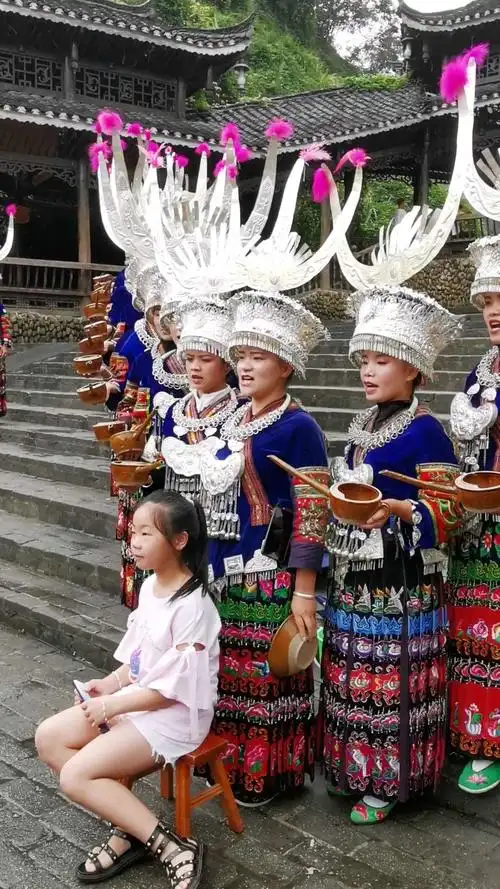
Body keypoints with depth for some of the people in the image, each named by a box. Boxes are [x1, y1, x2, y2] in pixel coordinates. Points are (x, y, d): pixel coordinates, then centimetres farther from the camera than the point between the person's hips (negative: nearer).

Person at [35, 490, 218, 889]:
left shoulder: (192, 607, -25)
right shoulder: (150, 585, 2)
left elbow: (174, 689, -22)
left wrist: (113, 705, -16)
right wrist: (112, 683, 0)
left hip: (174, 715, -9)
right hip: (136, 697, 10)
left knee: (75, 777, -16)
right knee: (48, 738, 2)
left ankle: (171, 846, -9)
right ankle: (130, 826, 3)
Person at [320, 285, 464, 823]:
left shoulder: (425, 432, -12)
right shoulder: (365, 426, 11)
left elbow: (449, 512, -15)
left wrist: (396, 509, -28)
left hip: (399, 584, -8)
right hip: (353, 578, 8)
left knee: (392, 681, 2)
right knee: (351, 678, 15)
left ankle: (387, 782, 17)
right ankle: (354, 767, 31)